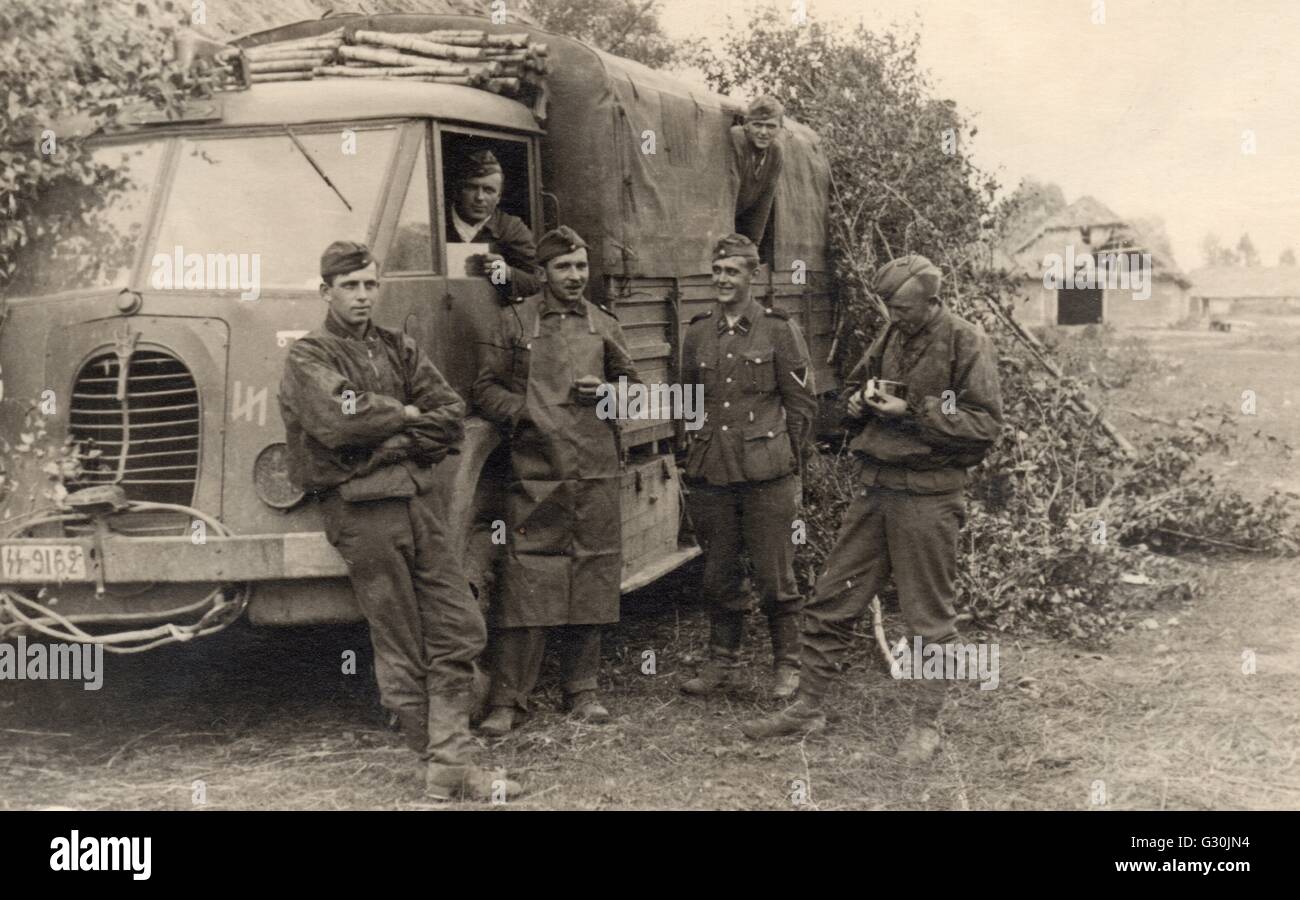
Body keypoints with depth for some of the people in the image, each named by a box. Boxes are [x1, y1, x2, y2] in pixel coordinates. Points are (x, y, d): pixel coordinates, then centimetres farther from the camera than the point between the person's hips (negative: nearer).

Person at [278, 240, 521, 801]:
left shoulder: (397, 349, 17)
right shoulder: (309, 358, 1)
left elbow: (451, 418, 6)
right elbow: (339, 420, -19)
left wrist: (391, 443, -8)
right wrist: (406, 413, -4)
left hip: (415, 503, 6)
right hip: (361, 510, -6)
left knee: (461, 629, 1)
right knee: (401, 652, 0)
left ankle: (449, 766, 5)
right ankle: (444, 765, 8)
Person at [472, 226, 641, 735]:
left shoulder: (604, 325, 14)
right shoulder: (515, 322, 7)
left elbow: (634, 388, 20)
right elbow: (486, 388, 6)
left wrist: (606, 392, -2)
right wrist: (522, 414, -11)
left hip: (596, 472, 3)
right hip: (535, 471, -3)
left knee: (592, 576, 5)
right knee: (525, 577, -7)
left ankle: (581, 689, 18)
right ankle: (507, 699, -2)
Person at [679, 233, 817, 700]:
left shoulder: (778, 330, -1)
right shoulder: (697, 333, 10)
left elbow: (802, 403, 2)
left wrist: (792, 469, 1)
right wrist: (698, 460, 14)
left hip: (766, 475, -4)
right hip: (711, 476, 4)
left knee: (775, 576, 1)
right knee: (718, 577, 10)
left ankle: (787, 666, 14)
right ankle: (722, 663, 23)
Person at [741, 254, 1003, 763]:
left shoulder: (966, 344, -8)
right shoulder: (891, 338, 12)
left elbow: (985, 425, -14)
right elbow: (853, 387, 26)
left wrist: (913, 411, -17)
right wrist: (860, 403, 3)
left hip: (928, 497, -7)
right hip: (875, 488, 7)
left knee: (930, 616, 3)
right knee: (831, 601, 9)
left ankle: (926, 723, 17)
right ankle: (808, 707, 19)